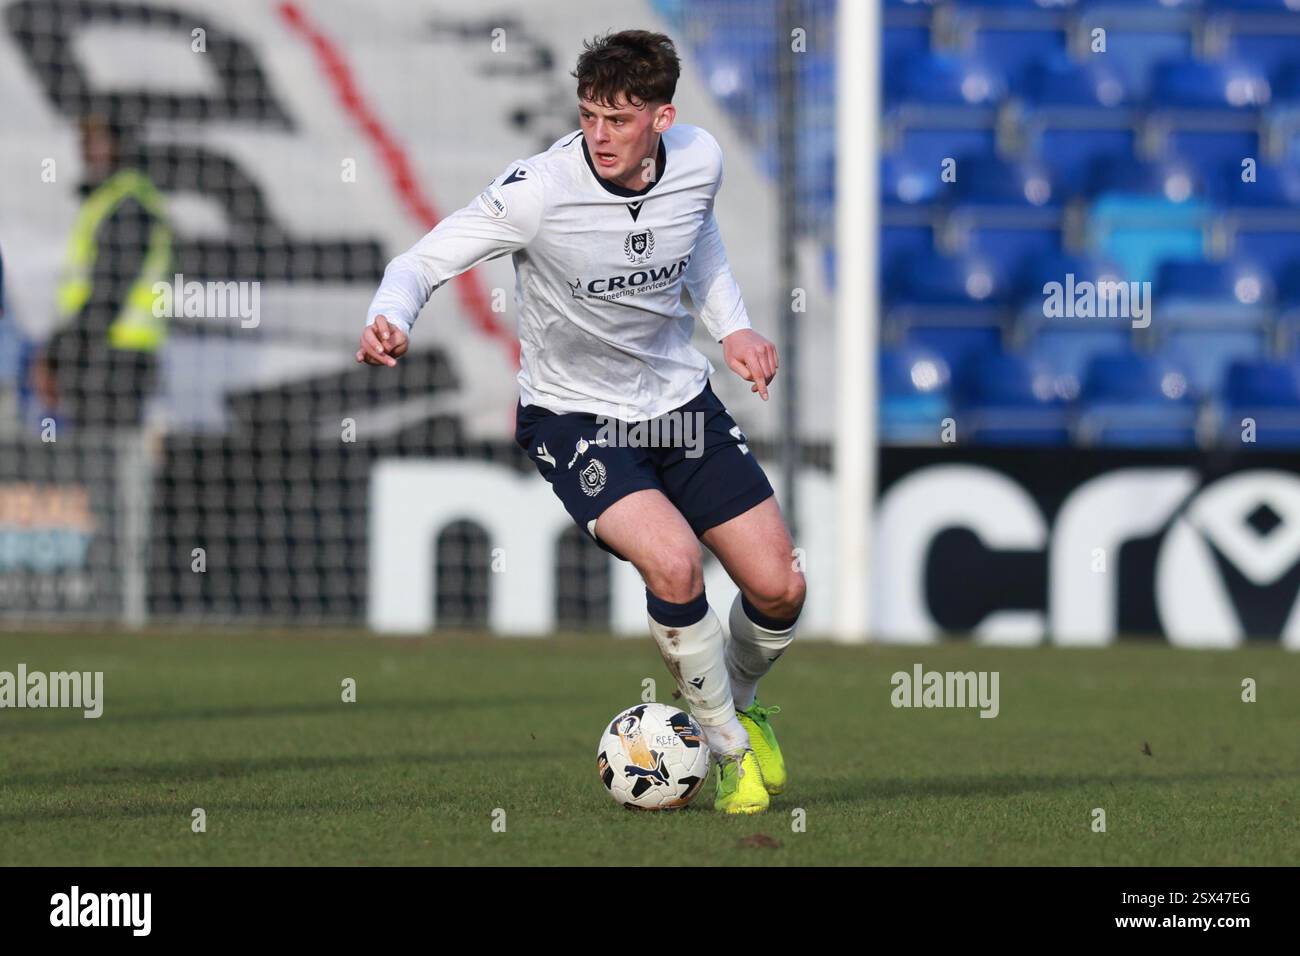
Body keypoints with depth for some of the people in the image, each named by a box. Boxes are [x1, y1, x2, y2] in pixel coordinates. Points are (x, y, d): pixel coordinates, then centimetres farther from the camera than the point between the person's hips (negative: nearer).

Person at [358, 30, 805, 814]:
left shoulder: (700, 159, -10)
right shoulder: (540, 190, -26)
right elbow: (425, 261, -19)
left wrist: (732, 324, 5)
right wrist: (391, 322, -40)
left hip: (682, 398, 5)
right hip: (575, 417, -5)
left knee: (779, 589, 0)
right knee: (674, 565, -28)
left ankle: (737, 701, 36)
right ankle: (729, 747, -2)